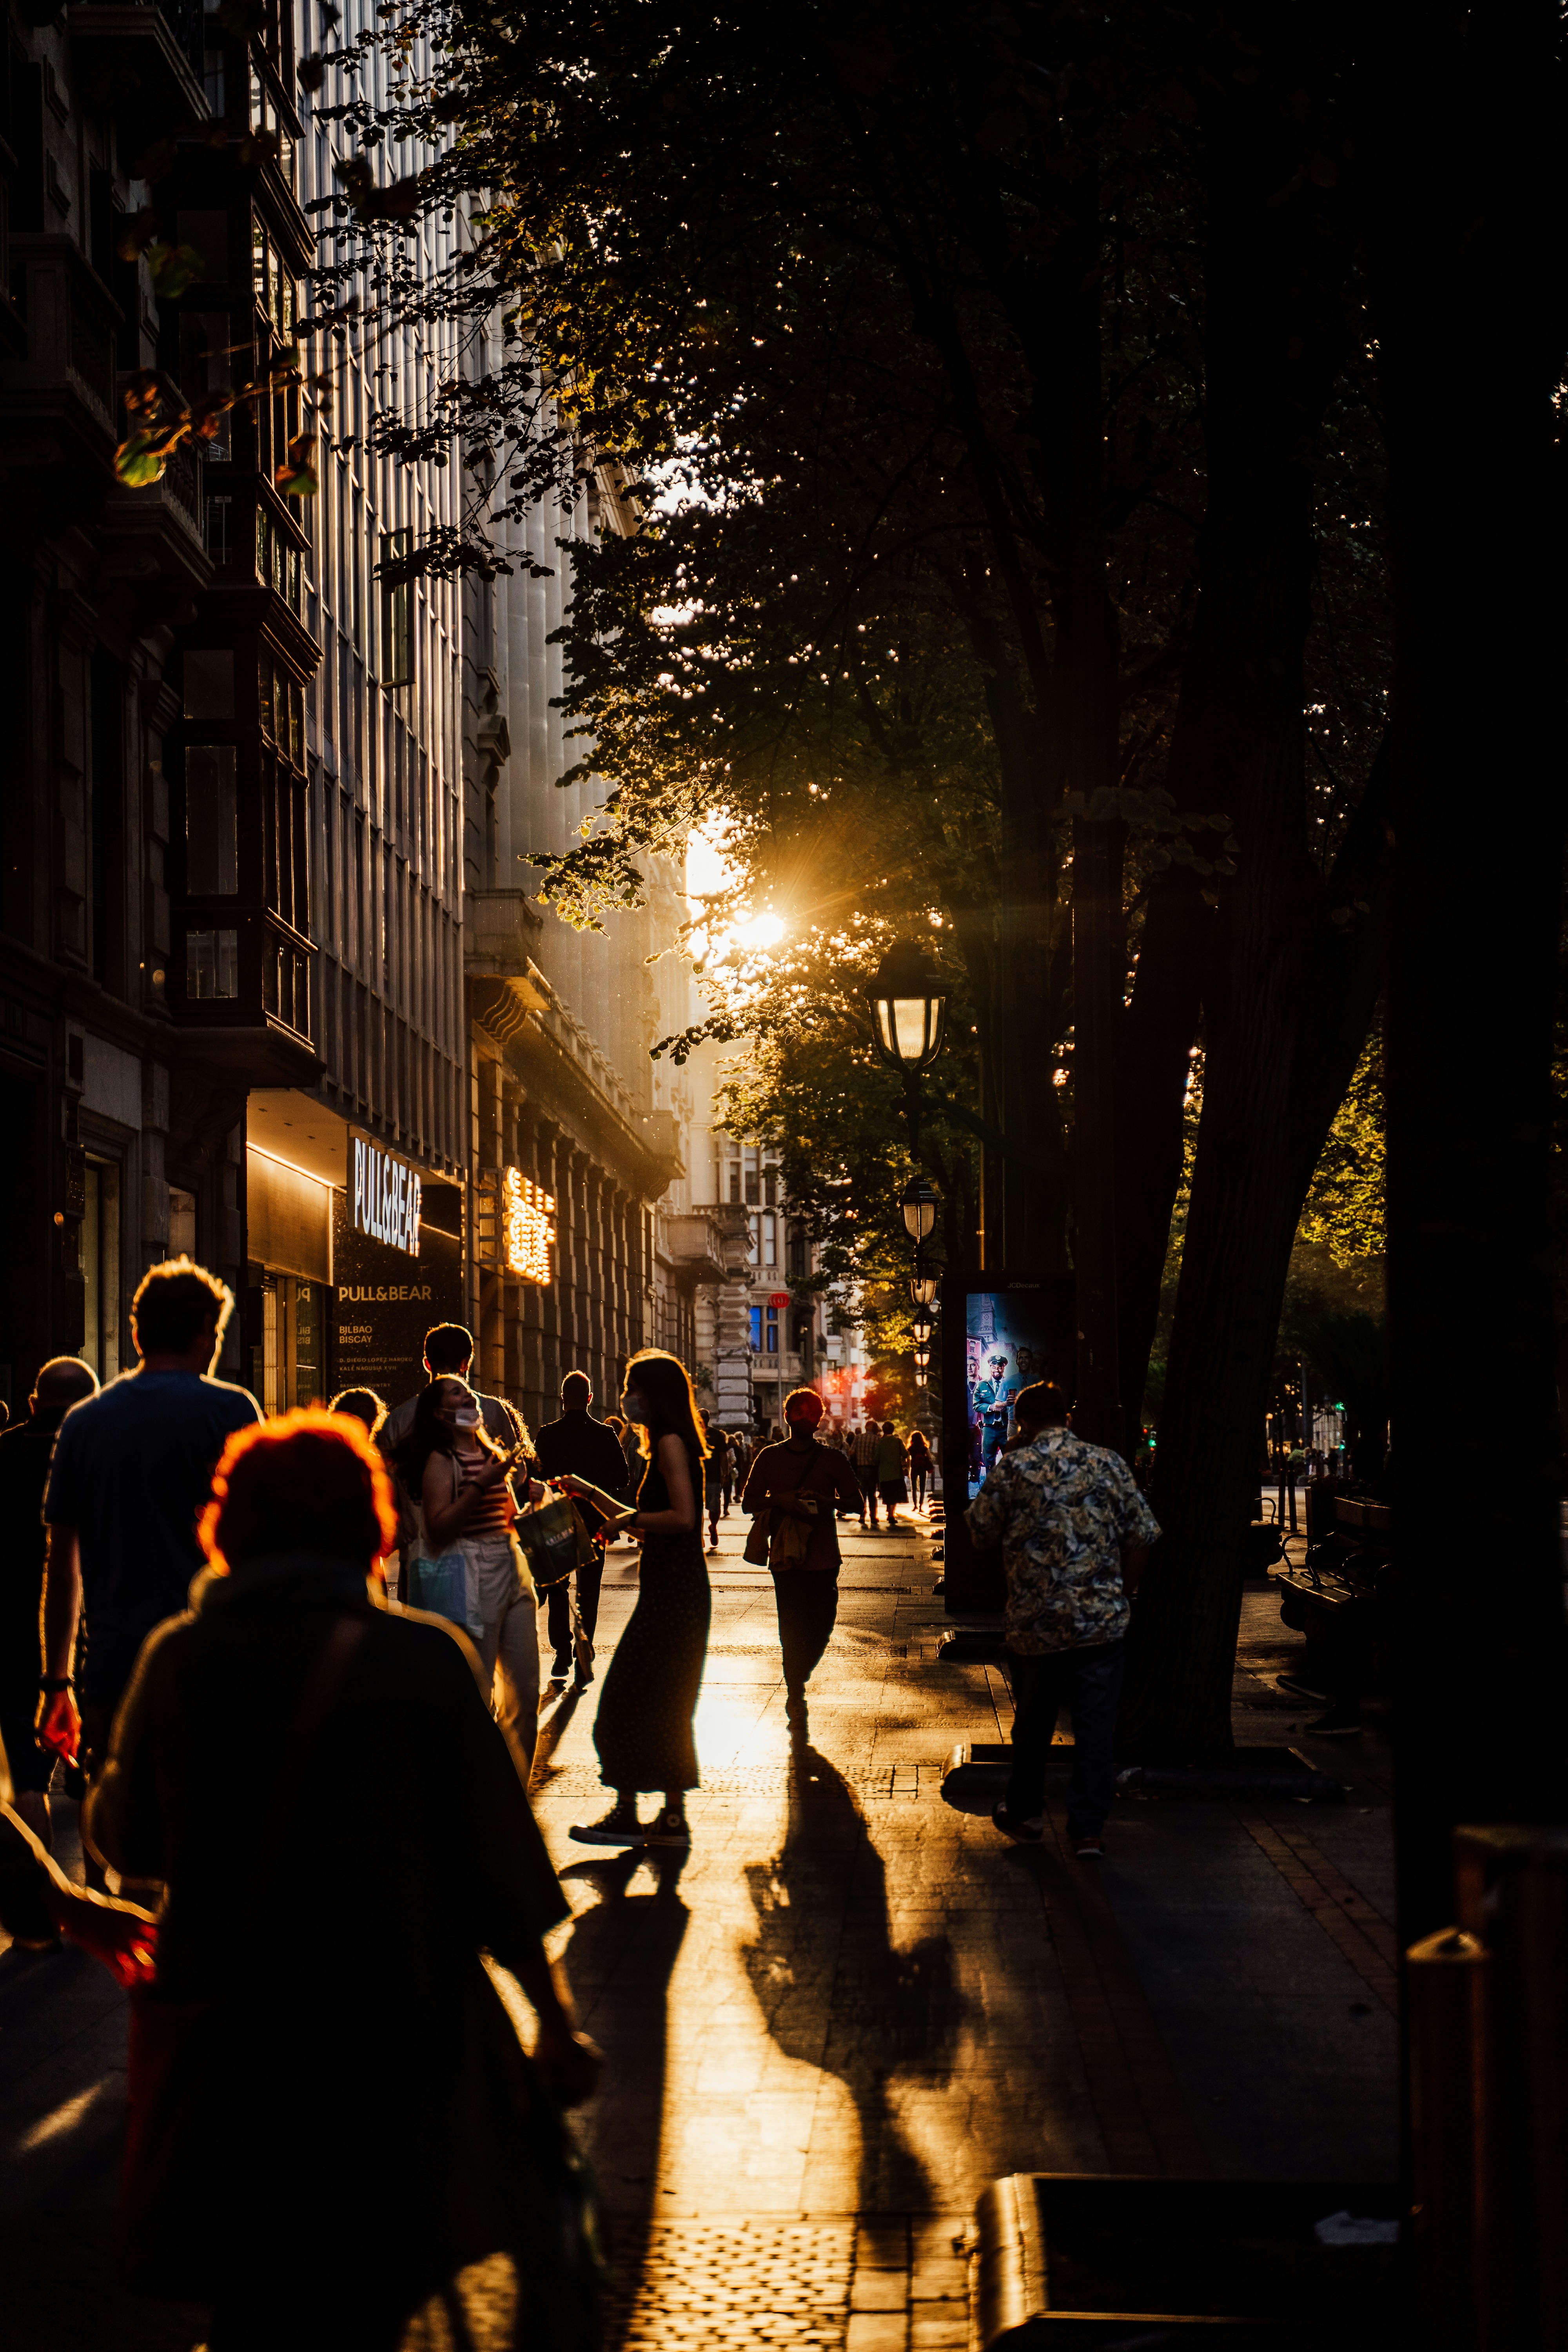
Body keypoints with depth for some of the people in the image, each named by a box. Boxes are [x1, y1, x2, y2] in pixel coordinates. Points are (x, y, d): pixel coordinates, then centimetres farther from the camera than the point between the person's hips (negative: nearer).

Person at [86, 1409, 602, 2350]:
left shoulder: (177, 1659, -4)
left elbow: (126, 1837, 8)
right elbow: (501, 1859, -7)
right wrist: (558, 2019, 2)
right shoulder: (421, 1658, -10)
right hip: (403, 2031, -2)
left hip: (227, 2043, 2)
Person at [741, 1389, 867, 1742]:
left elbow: (855, 1501, 7)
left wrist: (825, 1501, -13)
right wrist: (780, 1501, -12)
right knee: (793, 1630, -6)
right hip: (786, 1557, -1)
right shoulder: (770, 1457, 6)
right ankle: (796, 1707, 2)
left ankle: (797, 1686, 26)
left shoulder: (832, 1459, 6)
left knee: (821, 1629, 0)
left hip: (823, 1557, 1)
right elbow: (749, 1502, 7)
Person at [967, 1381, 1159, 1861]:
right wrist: (1120, 1592, 10)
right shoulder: (1108, 1464, 0)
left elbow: (980, 1529, 2)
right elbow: (1141, 1537, 1)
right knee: (1095, 1727, 5)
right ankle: (1089, 1830, 5)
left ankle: (1024, 1813, 31)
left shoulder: (1013, 1468, -6)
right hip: (1102, 1621, 1)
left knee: (1033, 1722, 16)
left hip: (1035, 1622, -1)